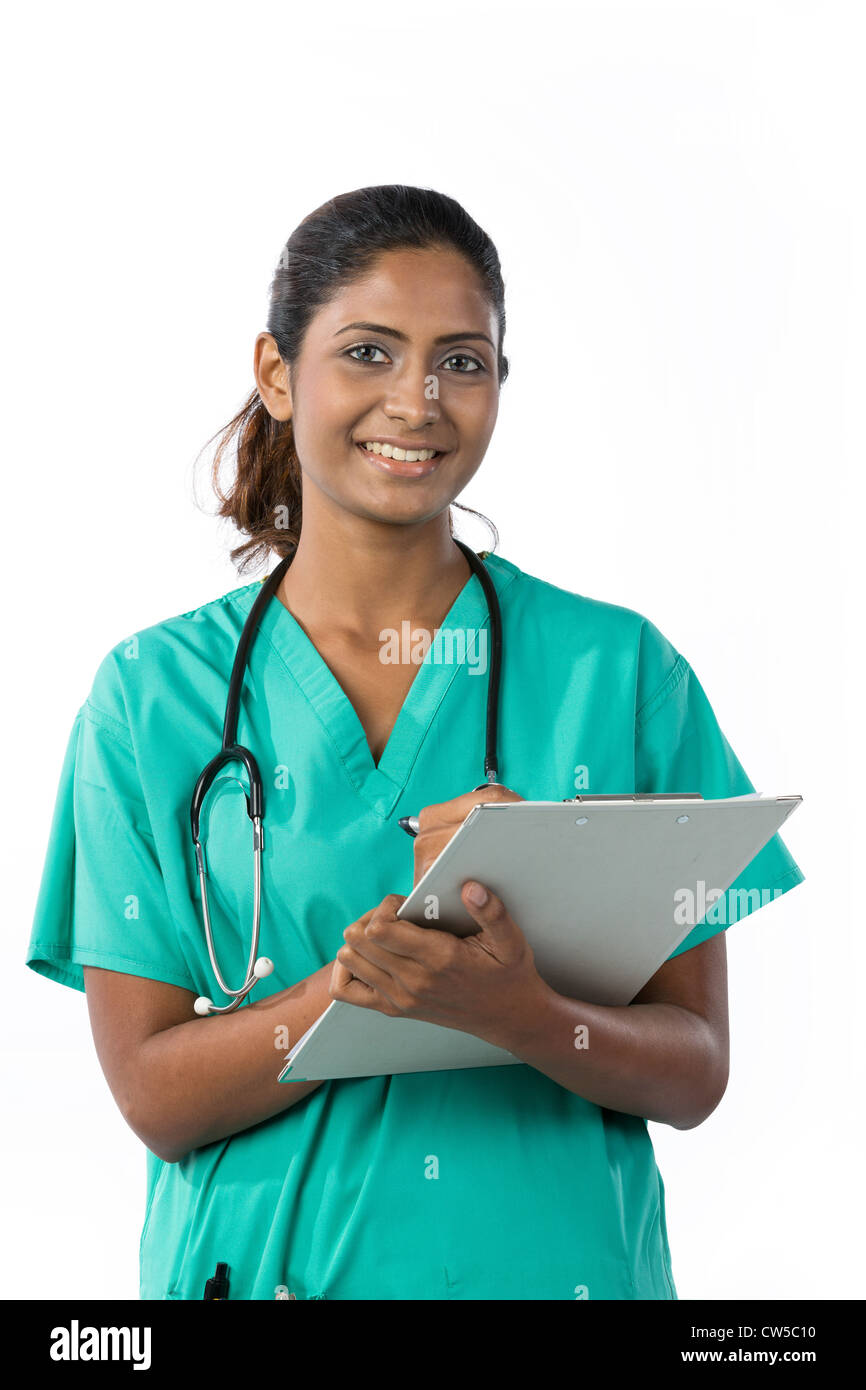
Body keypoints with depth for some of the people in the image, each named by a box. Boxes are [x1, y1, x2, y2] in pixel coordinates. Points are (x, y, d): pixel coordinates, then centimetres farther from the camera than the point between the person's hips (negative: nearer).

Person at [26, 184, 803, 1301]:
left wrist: (516, 1012, -25)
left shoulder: (619, 668, -5)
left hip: (557, 1260, 1)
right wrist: (374, 970, -25)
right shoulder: (152, 692, -5)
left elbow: (695, 1073, -5)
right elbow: (154, 1095, -9)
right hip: (268, 1261, 0)